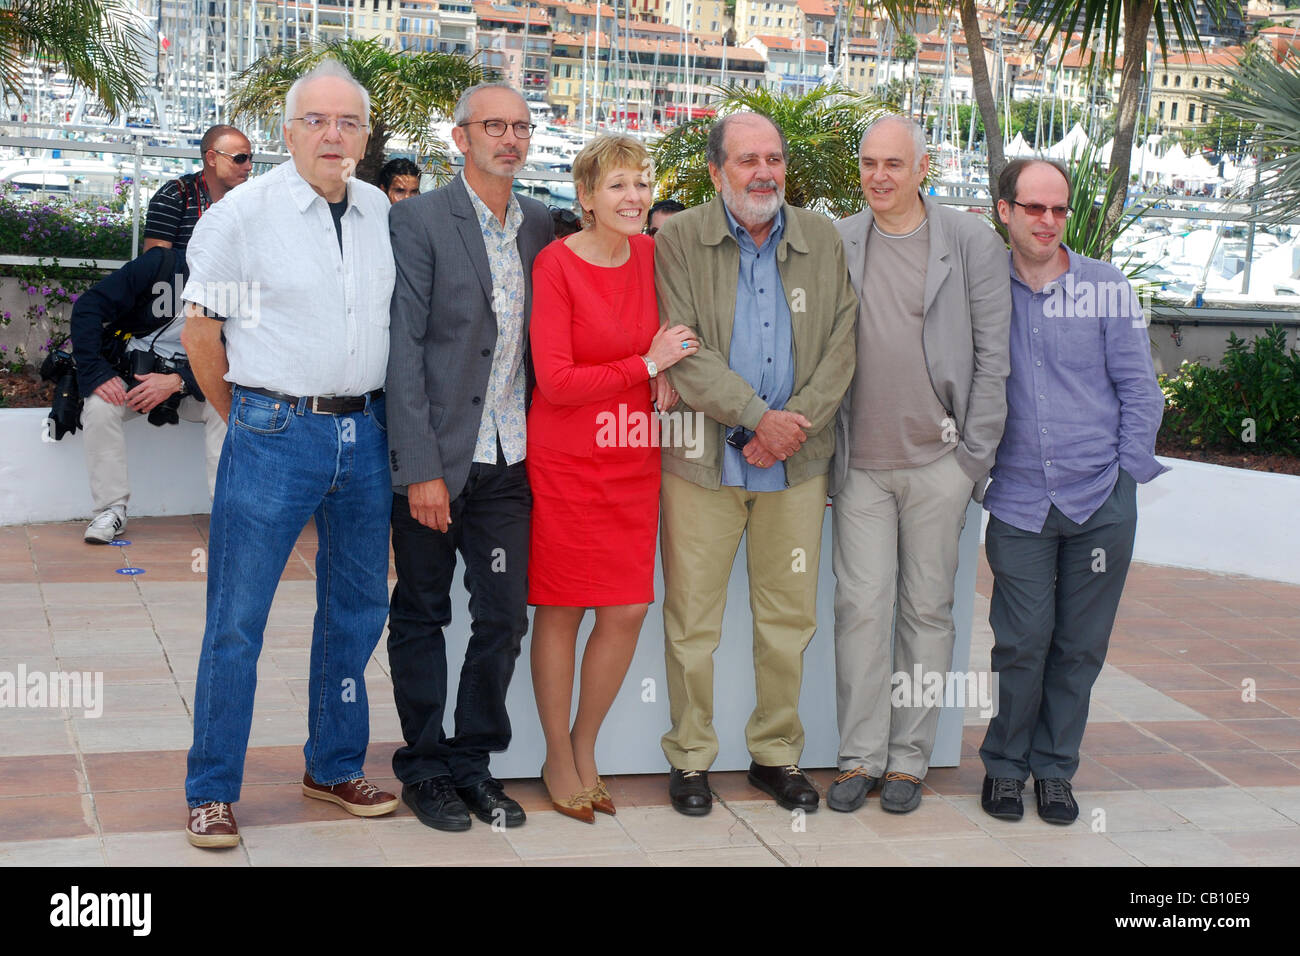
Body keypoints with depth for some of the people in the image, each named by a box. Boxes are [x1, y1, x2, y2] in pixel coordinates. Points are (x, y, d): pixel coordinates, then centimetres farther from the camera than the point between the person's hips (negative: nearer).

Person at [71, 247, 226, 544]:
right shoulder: (162, 264, -15)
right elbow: (89, 306, -16)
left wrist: (177, 383, -30)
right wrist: (95, 371, -25)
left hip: (188, 382, 2)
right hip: (129, 376, -1)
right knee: (100, 406, -30)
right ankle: (111, 508, -19)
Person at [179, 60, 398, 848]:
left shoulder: (384, 214, 7)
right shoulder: (243, 213, -6)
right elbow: (201, 332, -1)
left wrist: (367, 415, 14)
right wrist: (254, 419, 5)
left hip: (365, 430, 5)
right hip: (275, 434, -5)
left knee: (358, 610, 13)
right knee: (237, 620, -1)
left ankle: (336, 767, 29)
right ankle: (212, 792, 11)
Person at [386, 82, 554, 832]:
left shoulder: (541, 224, 8)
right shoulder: (419, 220, -7)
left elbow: (544, 342, 13)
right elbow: (404, 348, -10)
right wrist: (421, 468, -14)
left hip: (509, 461, 4)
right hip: (436, 460, -4)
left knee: (505, 617, 6)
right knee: (422, 617, 8)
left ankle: (473, 762, 23)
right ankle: (425, 770, 21)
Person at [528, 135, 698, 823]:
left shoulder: (651, 255, 5)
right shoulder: (556, 264, -12)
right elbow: (556, 380, -15)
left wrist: (669, 374, 2)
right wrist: (648, 363, -13)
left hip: (633, 458, 5)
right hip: (567, 460, -5)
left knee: (627, 611, 5)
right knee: (562, 610, 4)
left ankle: (585, 749, 25)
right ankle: (558, 760, 21)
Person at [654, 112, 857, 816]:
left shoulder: (822, 241, 8)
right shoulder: (679, 241, -2)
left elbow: (842, 343, 3)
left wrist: (796, 421, -10)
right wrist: (758, 414, -17)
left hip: (795, 464, 3)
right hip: (704, 459, -3)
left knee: (789, 616, 9)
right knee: (692, 618, 3)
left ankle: (777, 754, 25)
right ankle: (689, 759, 18)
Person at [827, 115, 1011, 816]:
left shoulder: (972, 243, 1)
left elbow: (993, 356, 2)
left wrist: (975, 454, -3)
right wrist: (822, 445, 3)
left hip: (939, 462, -1)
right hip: (860, 462, 1)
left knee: (927, 610, 6)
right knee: (861, 607, 0)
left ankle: (909, 758, 16)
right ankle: (860, 756, 12)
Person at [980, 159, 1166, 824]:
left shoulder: (1107, 287, 3)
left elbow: (1138, 388, 6)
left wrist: (1127, 478, 1)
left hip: (1101, 499, 1)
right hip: (1019, 500, -1)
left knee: (1080, 644, 6)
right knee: (1021, 642, -2)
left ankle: (1054, 768, 21)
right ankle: (1005, 764, 17)